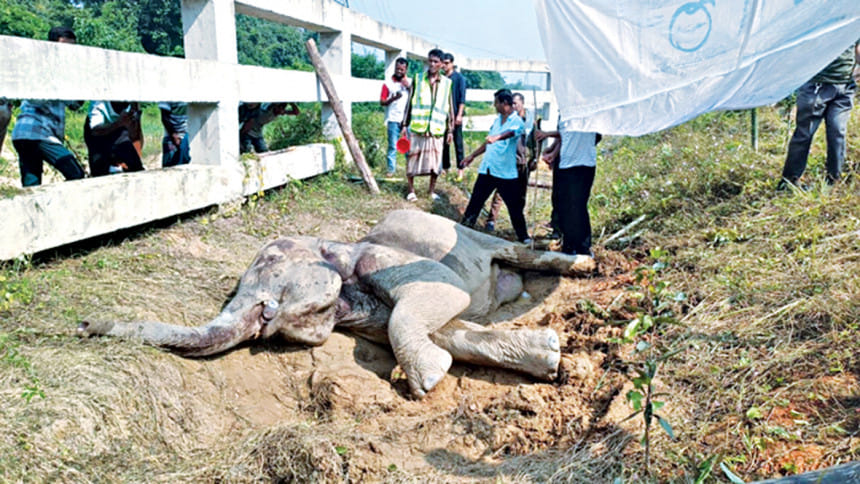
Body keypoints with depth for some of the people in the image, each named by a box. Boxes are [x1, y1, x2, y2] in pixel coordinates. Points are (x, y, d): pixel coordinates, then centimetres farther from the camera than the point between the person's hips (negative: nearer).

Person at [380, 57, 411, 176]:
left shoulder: (410, 82, 12)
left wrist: (409, 87, -9)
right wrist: (393, 98, -17)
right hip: (393, 119, -2)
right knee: (393, 145, -2)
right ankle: (391, 169, 4)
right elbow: (382, 102, 0)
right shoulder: (388, 83, 5)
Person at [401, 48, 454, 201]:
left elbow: (449, 108, 10)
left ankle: (432, 190, 21)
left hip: (436, 129, 1)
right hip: (417, 127, -1)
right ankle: (411, 190, 16)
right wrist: (404, 125, 2)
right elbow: (409, 103, 5)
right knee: (413, 159, 3)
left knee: (435, 161, 6)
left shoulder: (447, 83, 6)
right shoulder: (417, 79, 3)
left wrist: (450, 130, 9)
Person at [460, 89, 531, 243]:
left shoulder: (517, 122, -8)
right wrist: (473, 155, 27)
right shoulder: (497, 119, 14)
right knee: (475, 201, 7)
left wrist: (497, 137, -51)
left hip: (506, 172, -6)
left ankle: (523, 236, 14)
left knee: (515, 206, 2)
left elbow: (511, 133, -31)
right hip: (487, 168, 6)